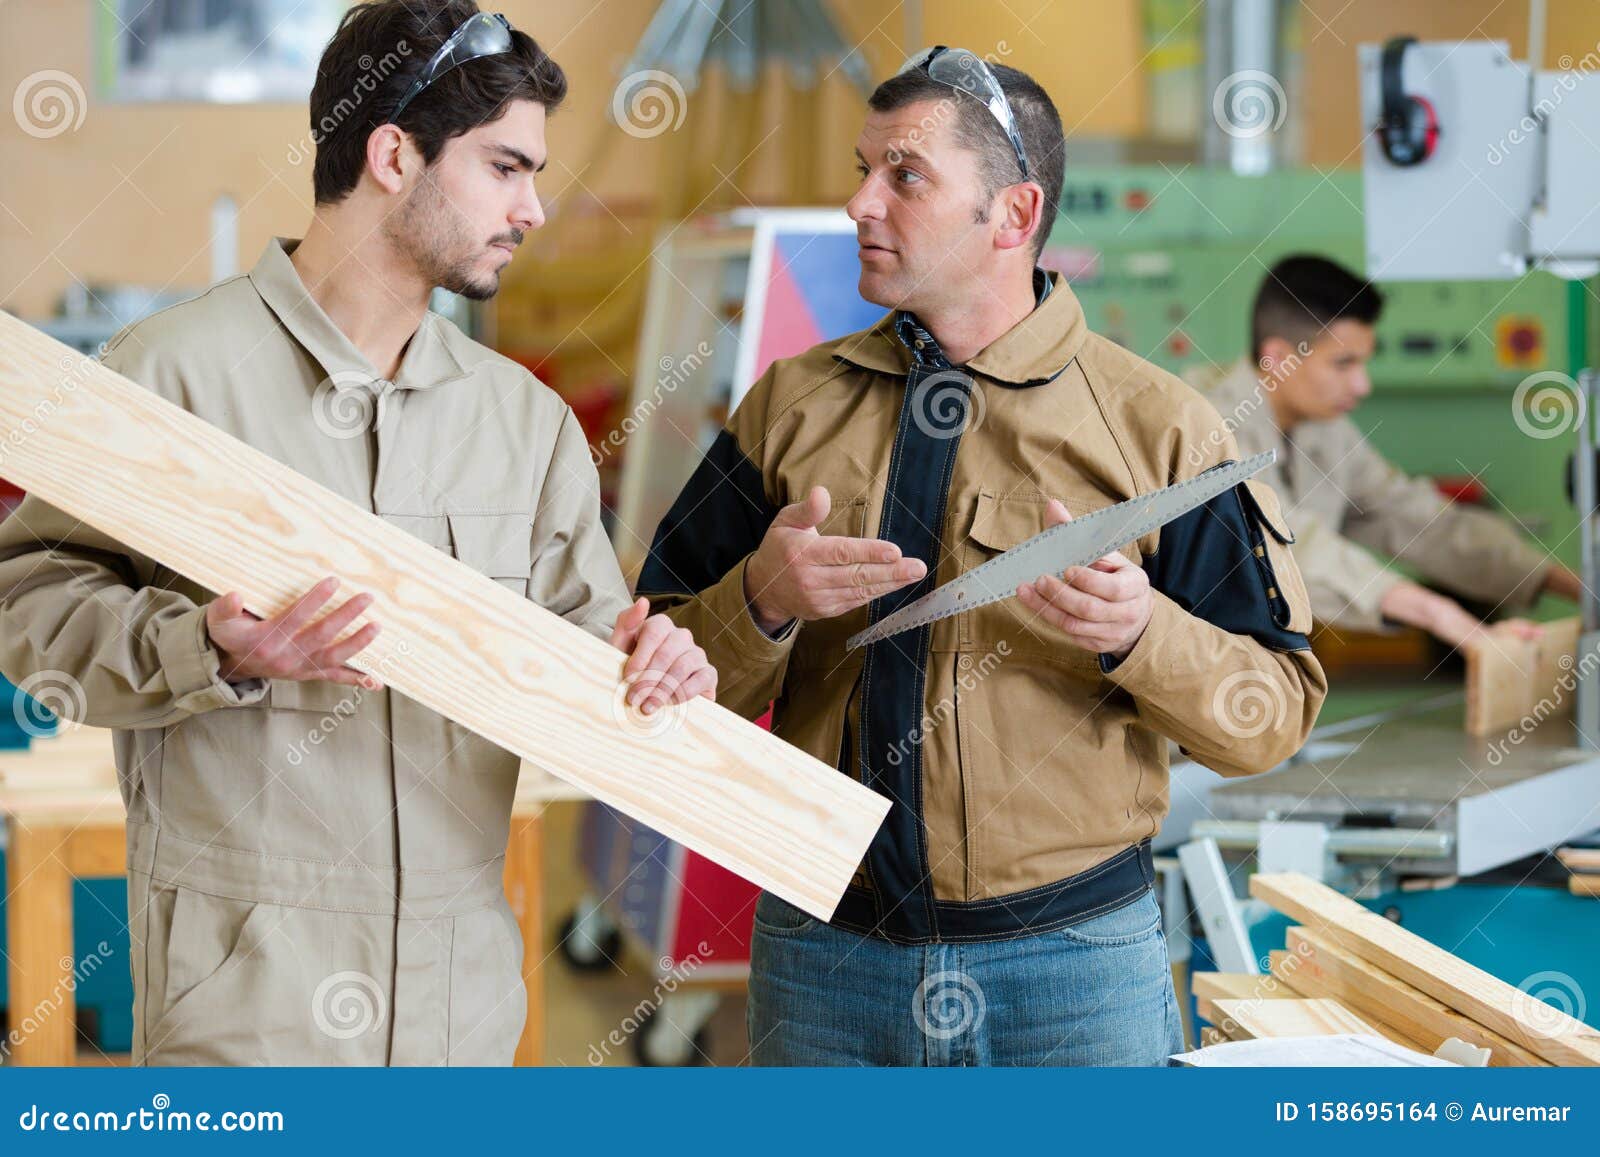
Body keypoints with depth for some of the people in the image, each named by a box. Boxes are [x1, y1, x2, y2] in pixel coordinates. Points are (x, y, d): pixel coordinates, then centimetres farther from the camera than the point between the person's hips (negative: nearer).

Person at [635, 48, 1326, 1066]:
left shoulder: (1155, 426, -1)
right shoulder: (791, 406, 6)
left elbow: (1277, 714, -3)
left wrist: (1139, 632, -20)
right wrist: (761, 603, -15)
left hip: (1076, 963, -2)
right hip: (824, 958, 2)